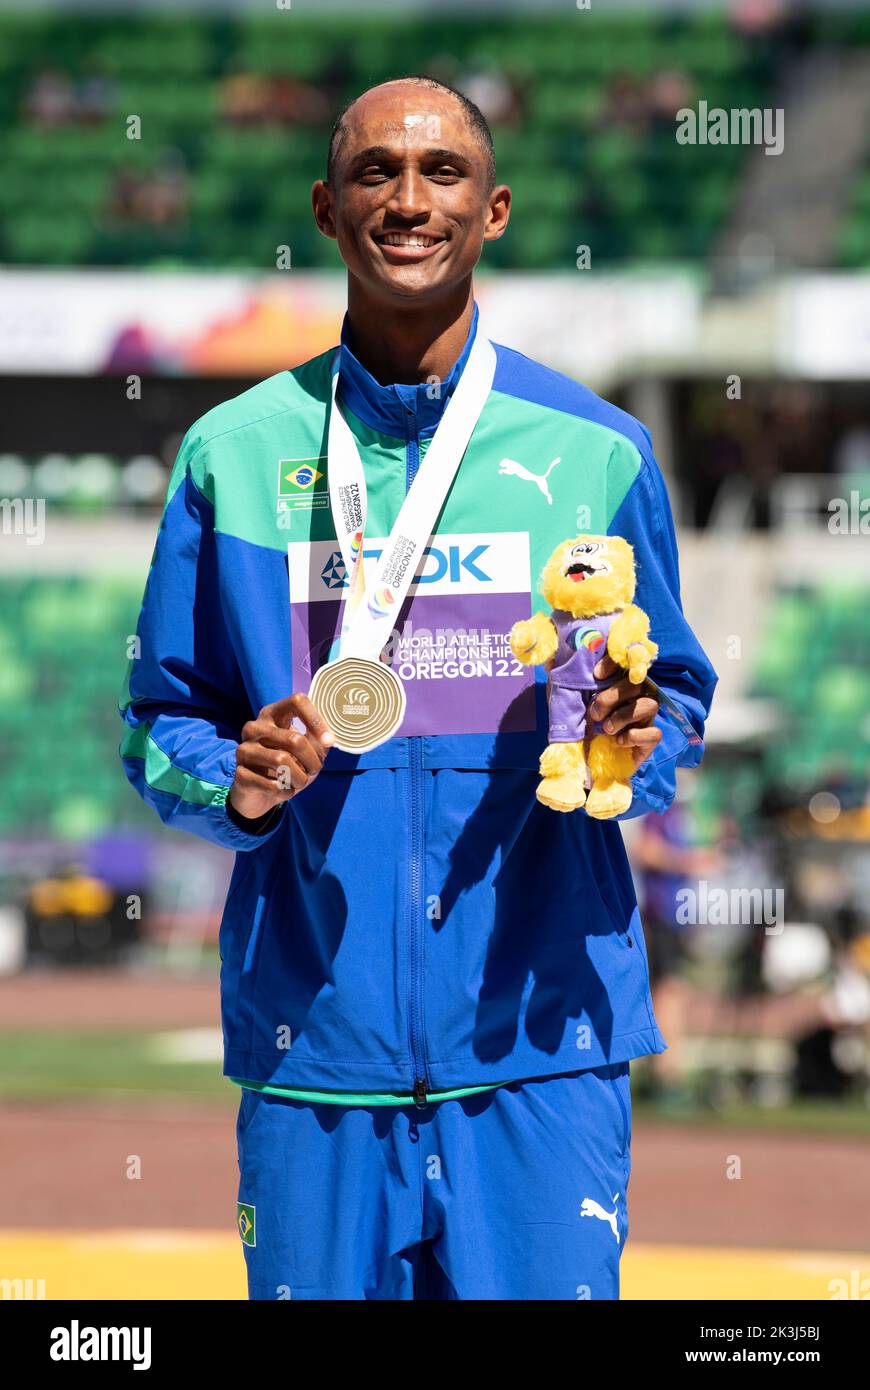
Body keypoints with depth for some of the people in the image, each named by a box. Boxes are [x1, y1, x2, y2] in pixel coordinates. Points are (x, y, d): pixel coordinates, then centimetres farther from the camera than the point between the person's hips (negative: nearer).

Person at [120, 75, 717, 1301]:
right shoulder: (237, 452, 6)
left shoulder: (595, 453, 6)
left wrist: (632, 748, -10)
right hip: (313, 1045, 0)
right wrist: (233, 779, -11)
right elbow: (159, 725, 11)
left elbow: (678, 699, 13)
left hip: (541, 1035, 0)